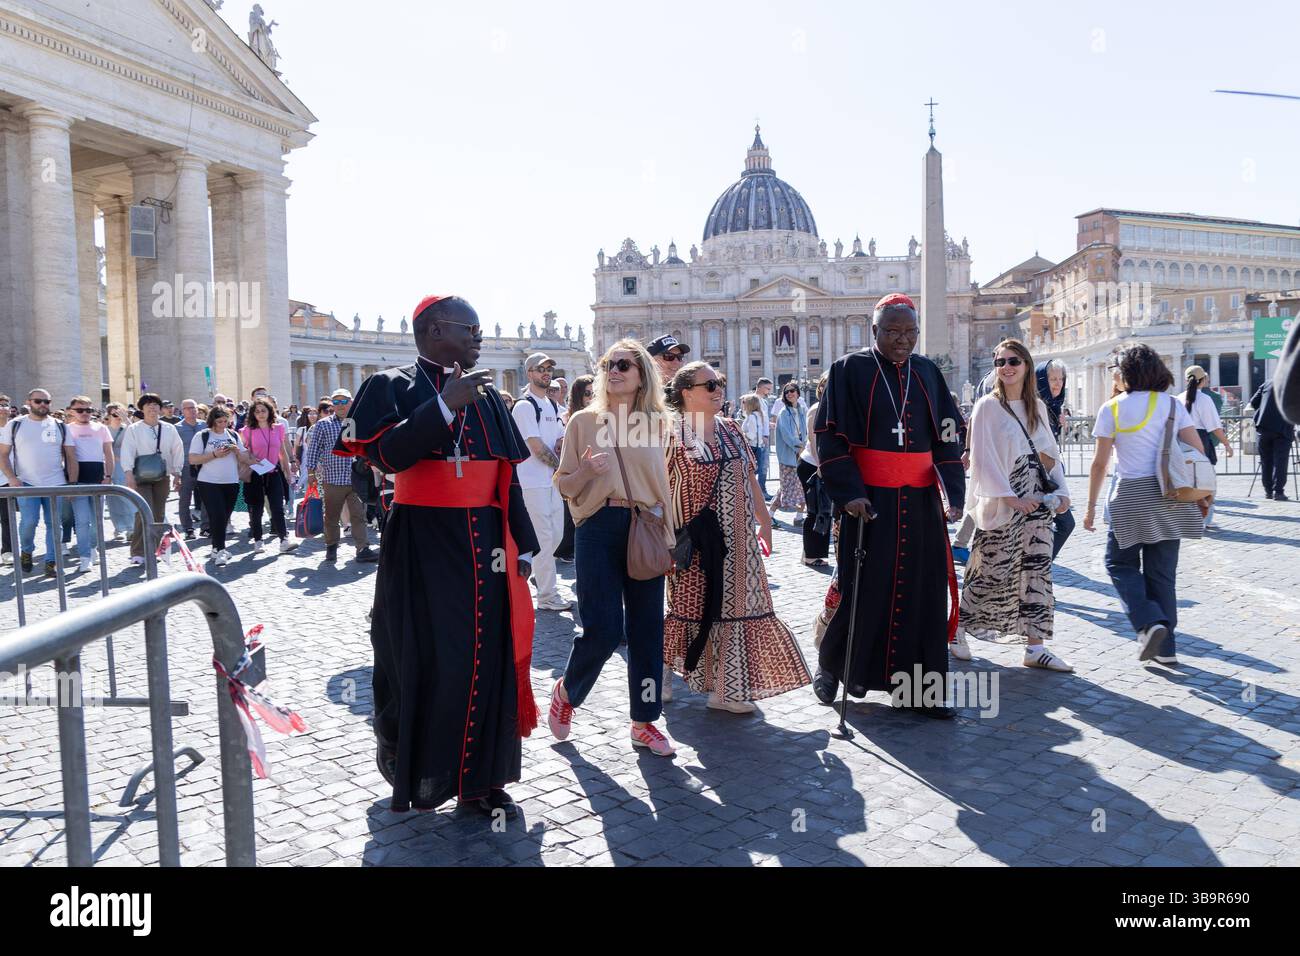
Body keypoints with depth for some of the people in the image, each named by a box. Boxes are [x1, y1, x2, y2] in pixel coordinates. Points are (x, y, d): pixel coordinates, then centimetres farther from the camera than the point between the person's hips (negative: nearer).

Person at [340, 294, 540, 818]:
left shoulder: (486, 394, 11)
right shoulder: (392, 386, -3)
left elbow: (507, 476, 12)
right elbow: (385, 455, -20)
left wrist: (521, 546, 9)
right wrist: (445, 404, -22)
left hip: (484, 547, 5)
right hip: (423, 550, -4)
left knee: (488, 660, 5)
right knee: (424, 663, 0)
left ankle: (481, 778, 19)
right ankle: (406, 767, 26)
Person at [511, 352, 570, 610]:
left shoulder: (552, 405, 17)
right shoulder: (524, 406, -10)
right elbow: (537, 447, -14)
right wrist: (560, 466, -5)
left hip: (553, 480, 9)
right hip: (533, 481, -8)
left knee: (556, 534, 12)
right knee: (544, 538, -6)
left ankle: (530, 571, 30)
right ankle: (548, 596, 0)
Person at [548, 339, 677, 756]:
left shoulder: (655, 422, 8)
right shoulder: (584, 420, 2)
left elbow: (660, 482, 14)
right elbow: (563, 484, 4)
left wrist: (667, 534, 8)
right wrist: (586, 471, -17)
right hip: (599, 527, -3)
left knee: (647, 628, 6)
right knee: (603, 628, -7)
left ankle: (644, 721, 20)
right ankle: (566, 691, 23)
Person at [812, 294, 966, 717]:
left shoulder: (927, 372, 11)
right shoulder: (850, 370, -2)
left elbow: (947, 439, 11)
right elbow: (831, 438, -5)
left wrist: (954, 493, -1)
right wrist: (849, 492, -15)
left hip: (920, 503, 4)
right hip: (868, 502, -4)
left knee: (924, 590, 4)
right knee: (863, 587, 1)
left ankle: (921, 685, 15)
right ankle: (831, 665, 23)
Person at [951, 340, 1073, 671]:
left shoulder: (1038, 407, 12)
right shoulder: (988, 406, -5)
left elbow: (1052, 453, 15)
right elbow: (983, 459, -10)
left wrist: (1061, 490, 1)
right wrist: (1011, 498, -17)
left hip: (1037, 501, 5)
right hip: (1001, 504, -5)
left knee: (1036, 570, 3)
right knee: (992, 570, -2)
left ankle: (1035, 647, 8)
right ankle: (957, 628, 18)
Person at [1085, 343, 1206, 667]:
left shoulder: (1112, 408, -2)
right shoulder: (1172, 404, 6)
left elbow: (1099, 463, -3)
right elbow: (1198, 452, 2)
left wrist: (1091, 506, 4)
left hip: (1131, 497, -4)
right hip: (1169, 496, 4)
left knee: (1120, 563, 14)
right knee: (1162, 572, 11)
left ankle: (1149, 623, -6)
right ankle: (1165, 647, 16)